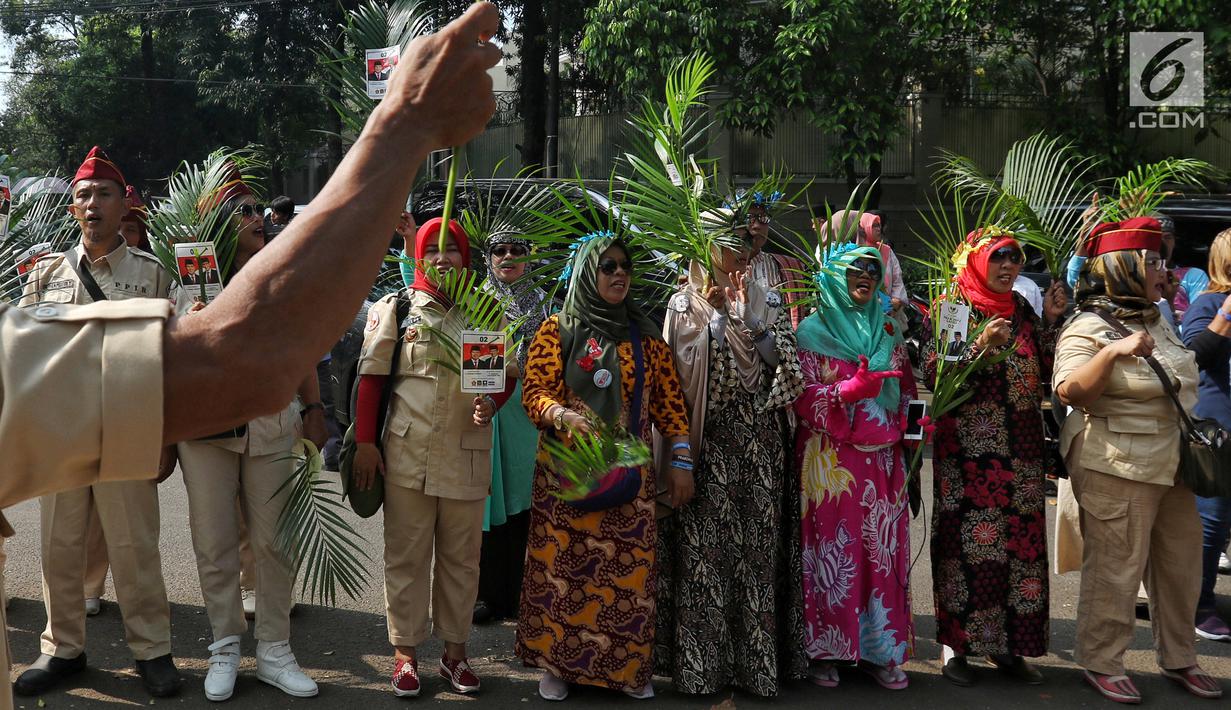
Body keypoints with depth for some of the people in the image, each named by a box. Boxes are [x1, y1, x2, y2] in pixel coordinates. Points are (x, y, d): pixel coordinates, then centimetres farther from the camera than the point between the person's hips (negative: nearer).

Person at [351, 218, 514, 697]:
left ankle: (454, 649, 24)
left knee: (461, 558, 10)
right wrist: (365, 442, -3)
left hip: (467, 454, 2)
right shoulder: (395, 308, 2)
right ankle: (405, 652, 19)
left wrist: (490, 404, -10)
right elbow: (371, 376, 2)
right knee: (406, 555, 6)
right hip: (407, 454, -1)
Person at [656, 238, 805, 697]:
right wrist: (718, 313, -7)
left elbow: (780, 359, -3)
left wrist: (744, 313, -10)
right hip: (706, 439, -2)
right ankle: (700, 661, 9)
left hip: (759, 441, 2)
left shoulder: (768, 302, 10)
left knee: (757, 544, 2)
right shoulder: (683, 304, 5)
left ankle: (758, 657, 13)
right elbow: (683, 367, -5)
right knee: (703, 545, -2)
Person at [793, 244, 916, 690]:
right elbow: (803, 396, -7)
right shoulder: (814, 330, 1)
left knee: (884, 551, 3)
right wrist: (850, 389, -22)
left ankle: (881, 649, 13)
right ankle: (825, 650, 9)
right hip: (831, 461, -4)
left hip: (882, 459, 4)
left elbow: (906, 391, 21)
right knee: (832, 549, -2)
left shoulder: (887, 332, 16)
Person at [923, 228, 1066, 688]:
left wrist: (1052, 321, 2)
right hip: (968, 448, -5)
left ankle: (1007, 645, 18)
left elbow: (1047, 373, 10)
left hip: (1021, 448, 5)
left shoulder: (1022, 310, 12)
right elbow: (932, 374, -11)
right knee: (969, 545, -4)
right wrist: (982, 347, -20)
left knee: (1020, 543, 6)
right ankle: (956, 645, 9)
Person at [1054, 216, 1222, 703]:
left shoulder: (1156, 321, 13)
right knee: (1116, 569, -2)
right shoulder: (1088, 330, -14)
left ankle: (1178, 659, 31)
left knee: (1181, 566, 15)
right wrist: (1114, 353, -35)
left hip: (1173, 465, 9)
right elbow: (1070, 394, -26)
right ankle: (1101, 663, 13)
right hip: (1118, 468, -8)